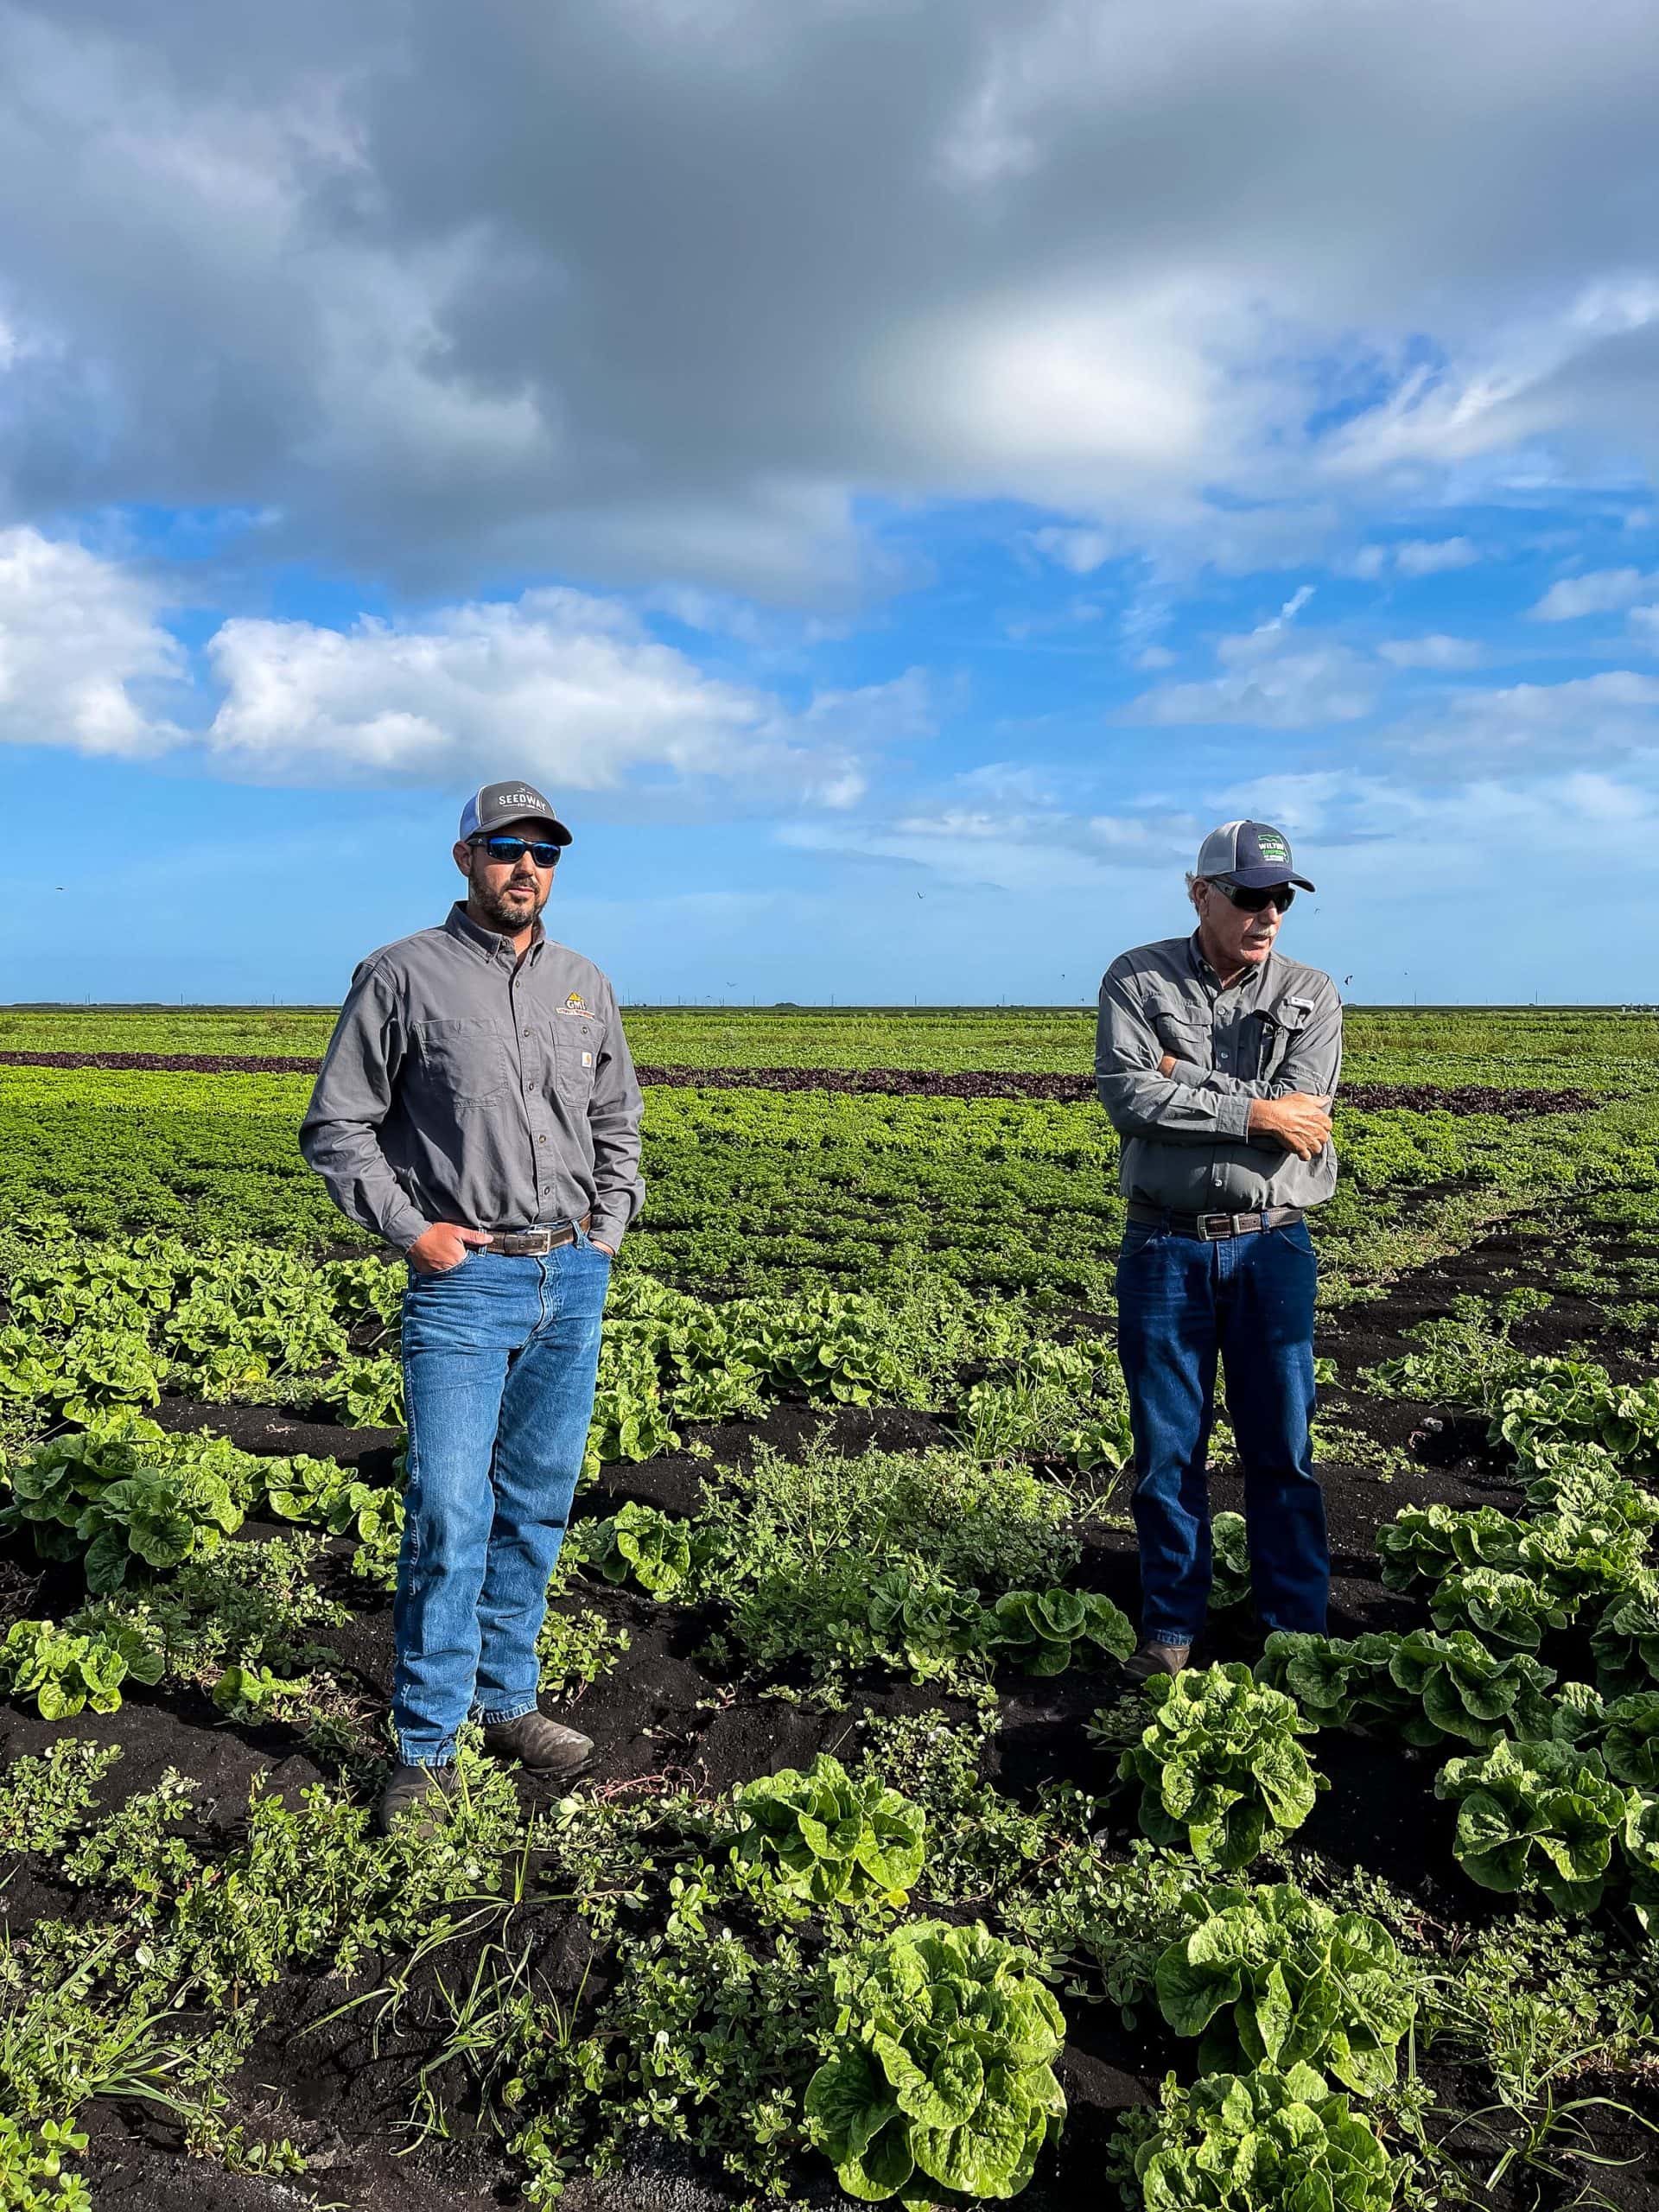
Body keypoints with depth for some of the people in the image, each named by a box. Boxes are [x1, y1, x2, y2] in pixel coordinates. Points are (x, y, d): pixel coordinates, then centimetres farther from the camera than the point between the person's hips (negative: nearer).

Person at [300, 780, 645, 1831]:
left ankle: (508, 1702, 28)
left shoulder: (587, 986, 10)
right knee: (449, 1516, -6)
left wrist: (607, 1235, 8)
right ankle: (427, 1748, 9)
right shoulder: (403, 976, -4)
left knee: (536, 1507, 12)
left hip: (573, 1282, 5)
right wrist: (411, 1229, -10)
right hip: (464, 1280, -5)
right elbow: (337, 1126, -2)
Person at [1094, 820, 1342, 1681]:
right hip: (1164, 1249, 0)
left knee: (1281, 1450, 8)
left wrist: (1186, 1079, -13)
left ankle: (1296, 1633, 22)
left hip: (1271, 1250, 1)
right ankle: (1171, 1629, 23)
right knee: (1168, 1449, 8)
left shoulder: (1312, 995, 1)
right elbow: (1124, 1096, -16)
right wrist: (1252, 1112, -17)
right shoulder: (1136, 979, -1)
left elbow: (1300, 1119, -13)